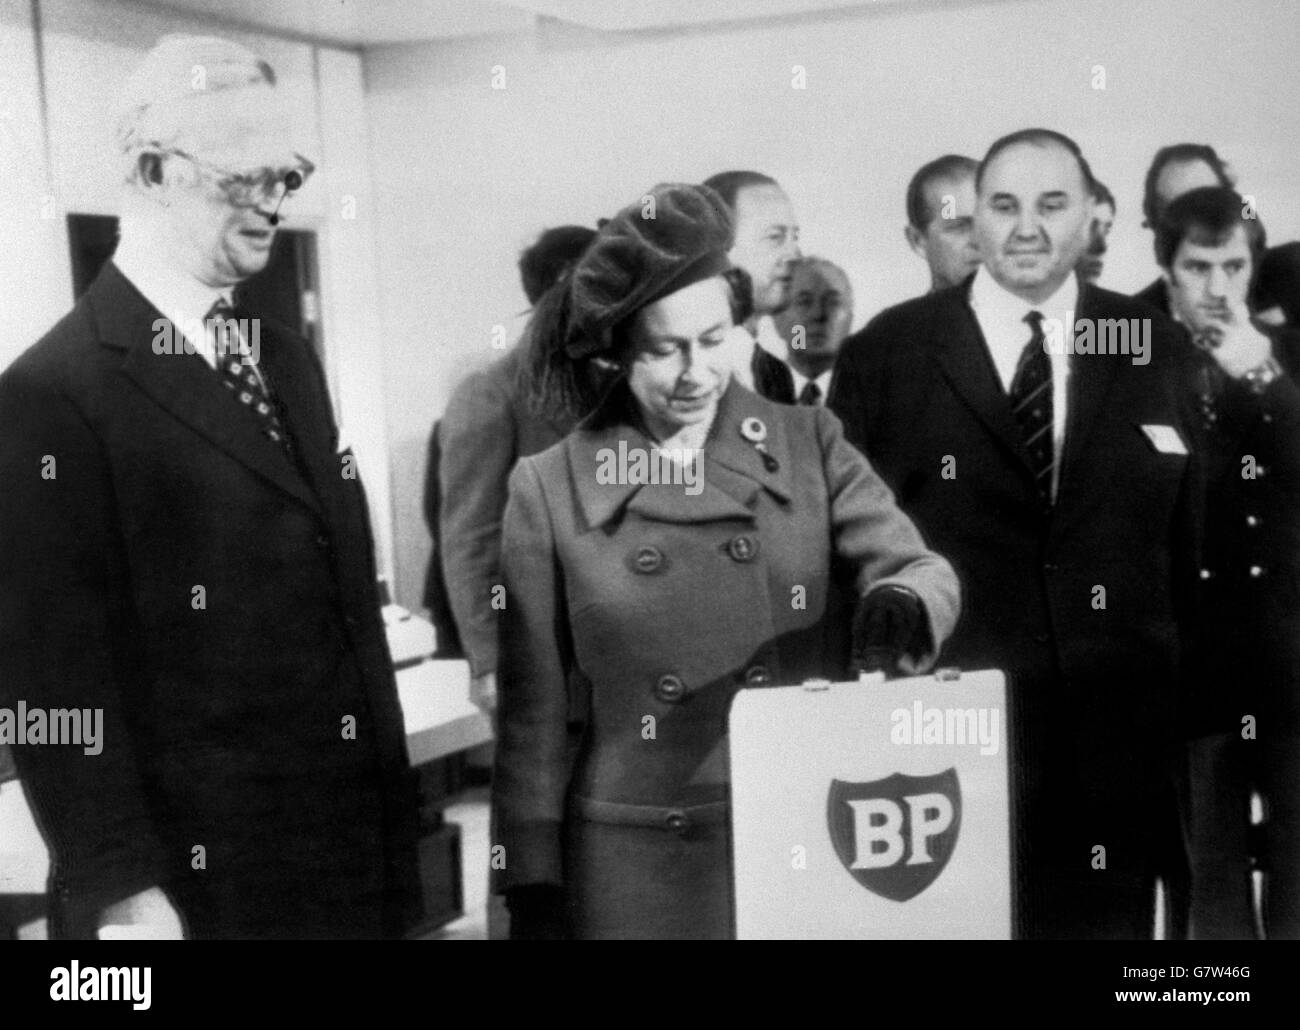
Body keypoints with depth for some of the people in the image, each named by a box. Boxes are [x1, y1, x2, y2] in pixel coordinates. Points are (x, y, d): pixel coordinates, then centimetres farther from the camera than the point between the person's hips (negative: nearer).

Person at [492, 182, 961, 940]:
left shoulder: (809, 445, 1)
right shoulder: (550, 489, -3)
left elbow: (921, 568, -7)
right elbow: (535, 713, 0)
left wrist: (903, 608, -30)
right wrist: (533, 888, -2)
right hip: (637, 869, -1)